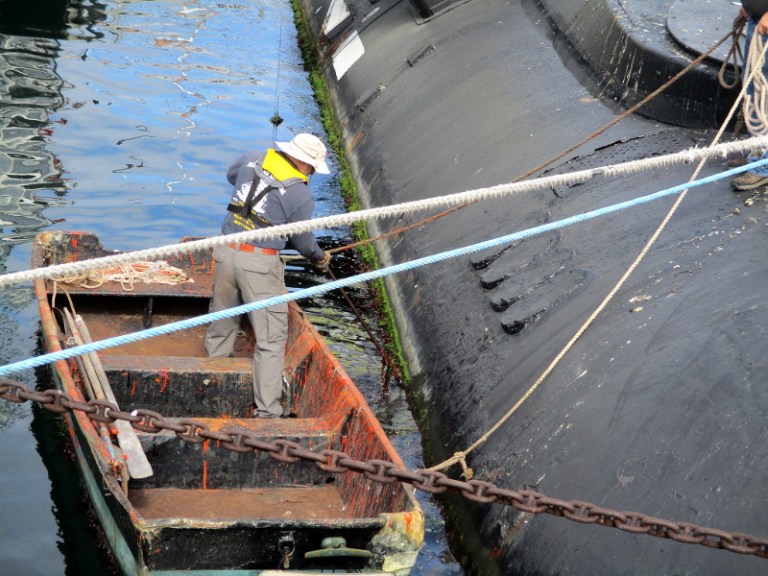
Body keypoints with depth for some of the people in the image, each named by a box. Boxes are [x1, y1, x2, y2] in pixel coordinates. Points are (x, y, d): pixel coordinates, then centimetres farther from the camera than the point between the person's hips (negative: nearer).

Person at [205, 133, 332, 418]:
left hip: (226, 251, 6)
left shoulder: (253, 159, 6)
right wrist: (319, 257, 25)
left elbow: (231, 175, 30)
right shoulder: (301, 195, -9)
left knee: (221, 326, 22)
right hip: (260, 263, -6)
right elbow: (302, 240, 5)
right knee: (270, 339, 2)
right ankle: (266, 411, 1)